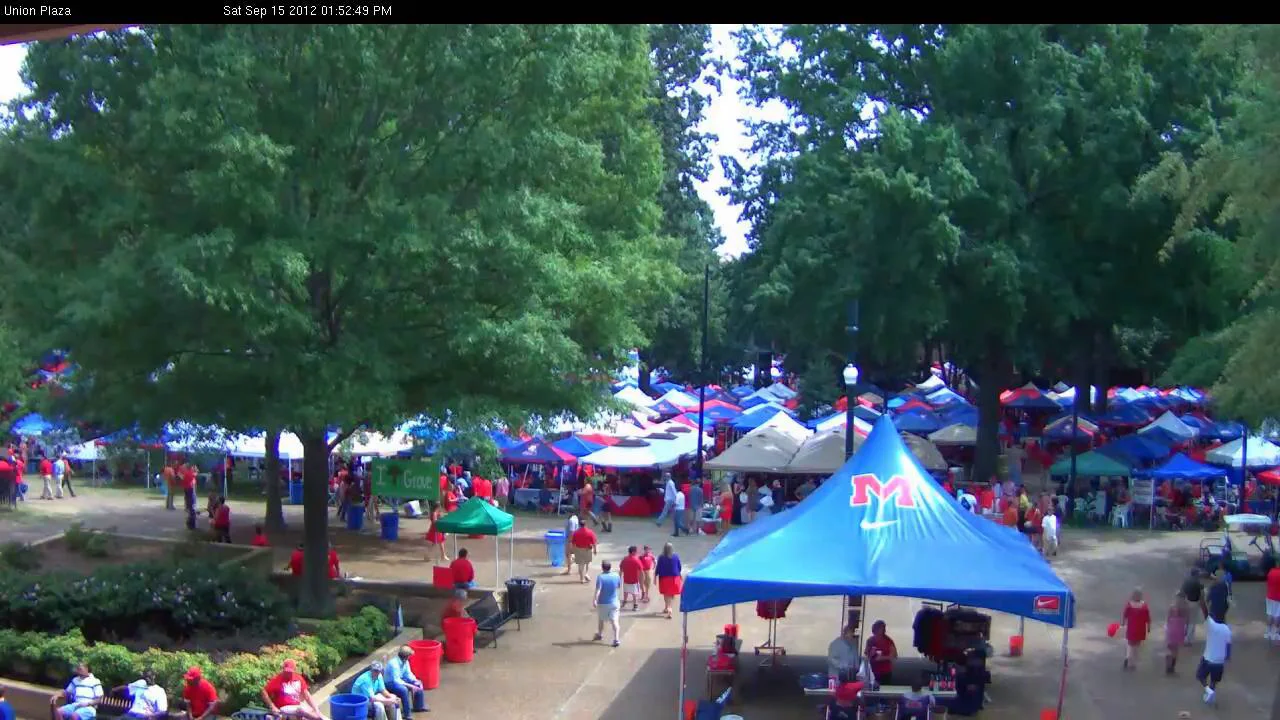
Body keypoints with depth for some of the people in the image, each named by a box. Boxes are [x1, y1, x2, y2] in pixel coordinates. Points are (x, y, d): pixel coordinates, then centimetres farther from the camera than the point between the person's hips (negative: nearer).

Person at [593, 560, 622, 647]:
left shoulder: (600, 577, -18)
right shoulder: (616, 576, -6)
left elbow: (598, 590, -27)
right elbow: (619, 586, 12)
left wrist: (594, 600, -30)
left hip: (602, 603, -2)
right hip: (614, 602, 2)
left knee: (600, 620, 20)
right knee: (614, 621, -2)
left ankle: (600, 635, 41)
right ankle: (616, 639, -14)